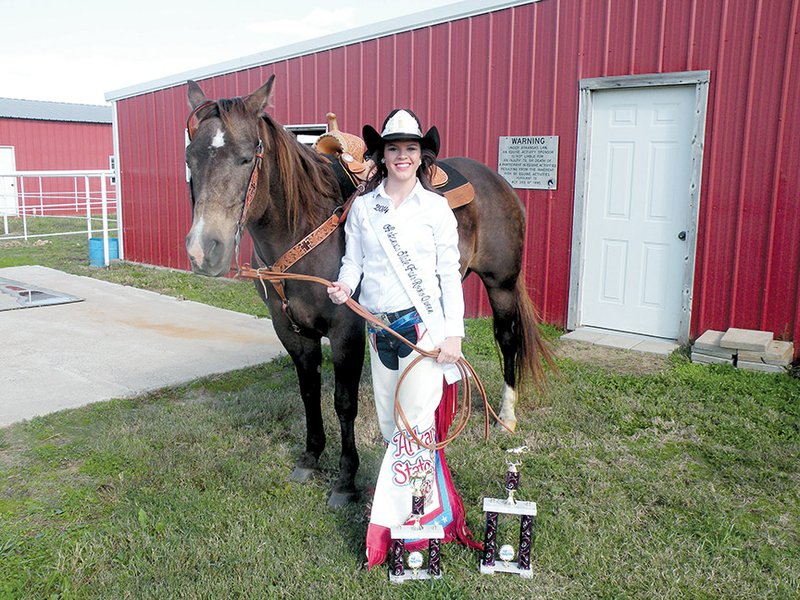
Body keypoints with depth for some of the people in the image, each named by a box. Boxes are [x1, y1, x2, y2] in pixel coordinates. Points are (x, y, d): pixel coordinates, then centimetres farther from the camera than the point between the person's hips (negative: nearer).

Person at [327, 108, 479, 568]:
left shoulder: (436, 208, -2)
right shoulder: (362, 207, 6)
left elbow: (450, 273, -2)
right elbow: (354, 260, 9)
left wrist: (453, 333, -8)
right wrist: (344, 285, -13)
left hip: (426, 327, -4)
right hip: (380, 329, 4)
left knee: (415, 423, -5)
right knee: (389, 422, 13)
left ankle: (388, 522, 8)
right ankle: (435, 505, 33)